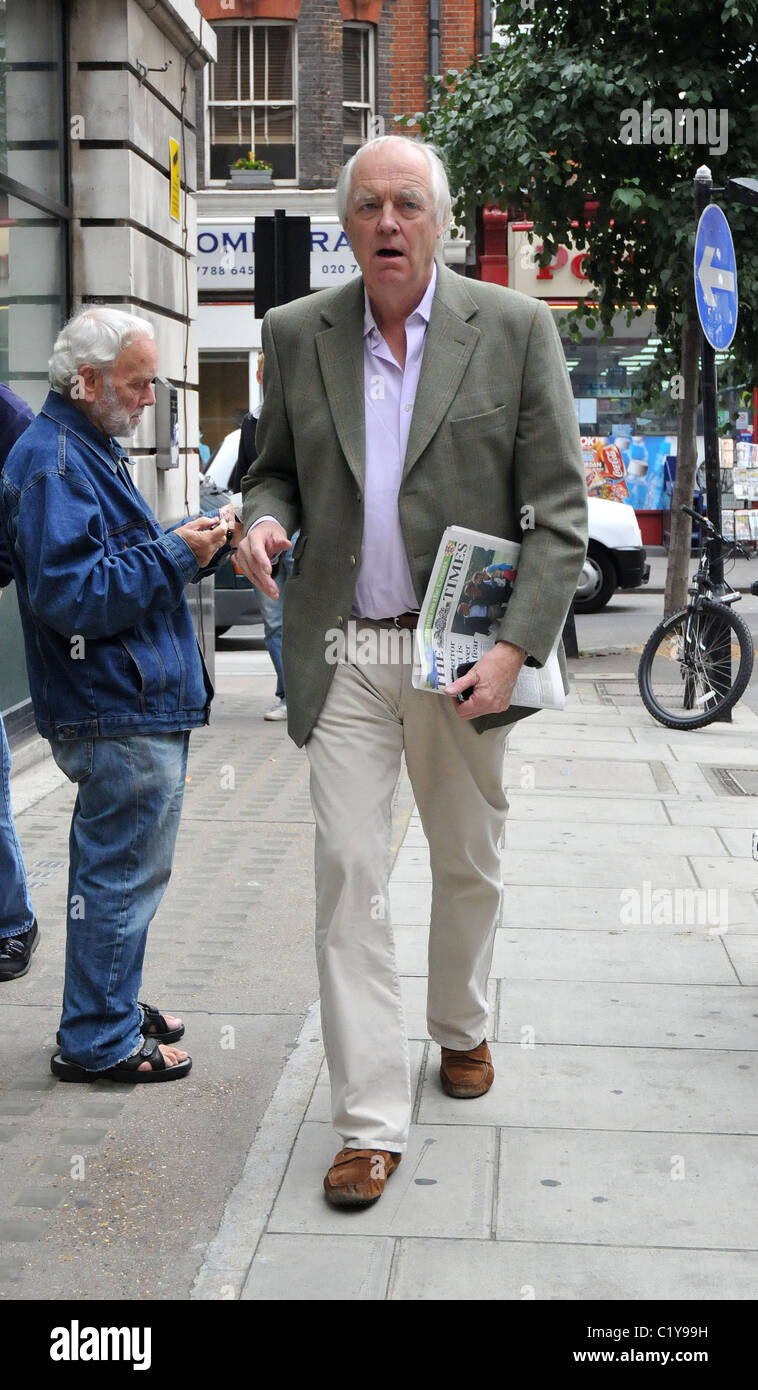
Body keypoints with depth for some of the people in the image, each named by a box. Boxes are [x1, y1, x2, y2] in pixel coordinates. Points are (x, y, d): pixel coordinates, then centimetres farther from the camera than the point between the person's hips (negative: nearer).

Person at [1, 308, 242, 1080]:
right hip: (120, 713, -11)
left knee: (116, 868, 19)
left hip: (134, 705, 11)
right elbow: (72, 594, -24)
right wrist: (177, 556, -20)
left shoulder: (88, 451, 18)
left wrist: (199, 542, 7)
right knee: (122, 871, -2)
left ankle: (112, 1007, 32)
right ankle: (98, 1041, 9)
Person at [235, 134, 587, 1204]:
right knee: (349, 870, -3)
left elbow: (559, 507, -5)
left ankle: (460, 1027, 42)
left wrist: (516, 649, -15)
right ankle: (370, 1121, 5)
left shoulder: (514, 327, -4)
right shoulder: (297, 333, 3)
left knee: (469, 864, 15)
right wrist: (265, 519, -10)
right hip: (343, 653, 1)